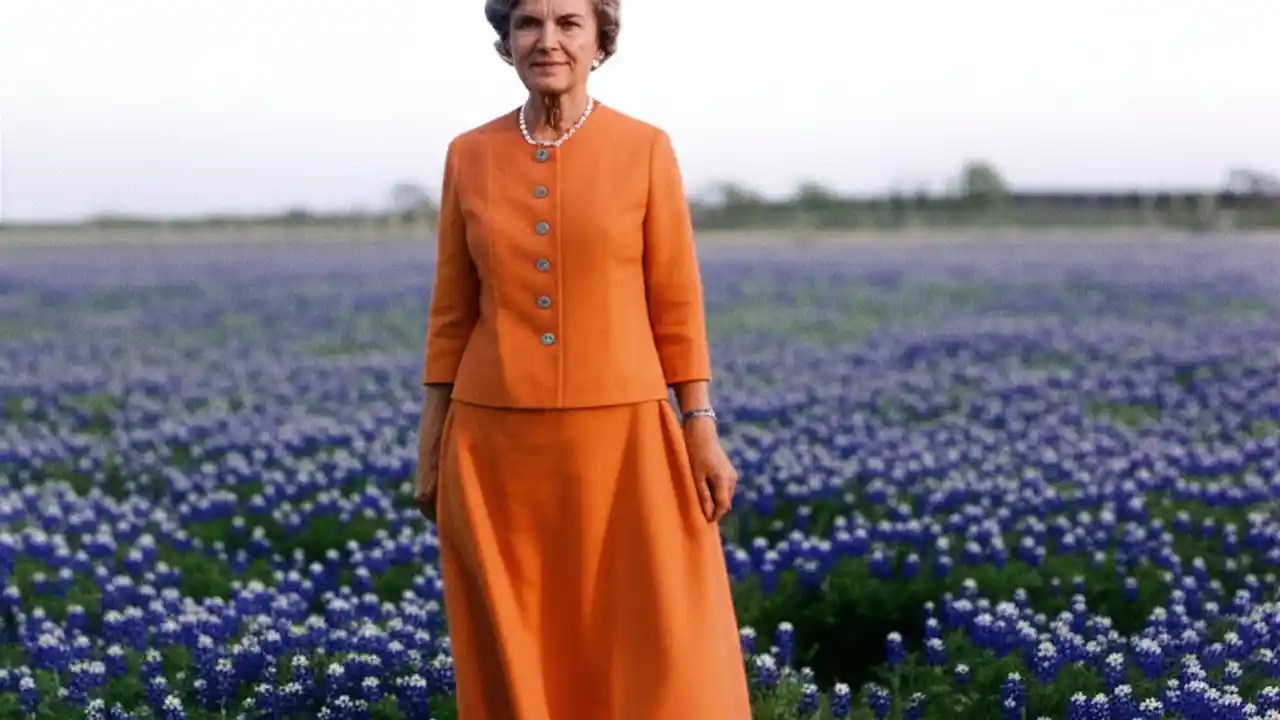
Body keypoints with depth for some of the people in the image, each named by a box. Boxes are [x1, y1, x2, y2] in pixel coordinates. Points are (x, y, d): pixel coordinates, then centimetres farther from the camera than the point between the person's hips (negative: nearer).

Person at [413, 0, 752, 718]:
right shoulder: (470, 155, 5)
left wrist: (703, 431, -4)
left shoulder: (645, 148, -1)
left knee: (659, 662, -2)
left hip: (623, 437, -2)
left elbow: (677, 304, 1)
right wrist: (431, 447, 7)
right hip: (500, 444, 2)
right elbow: (453, 312, 9)